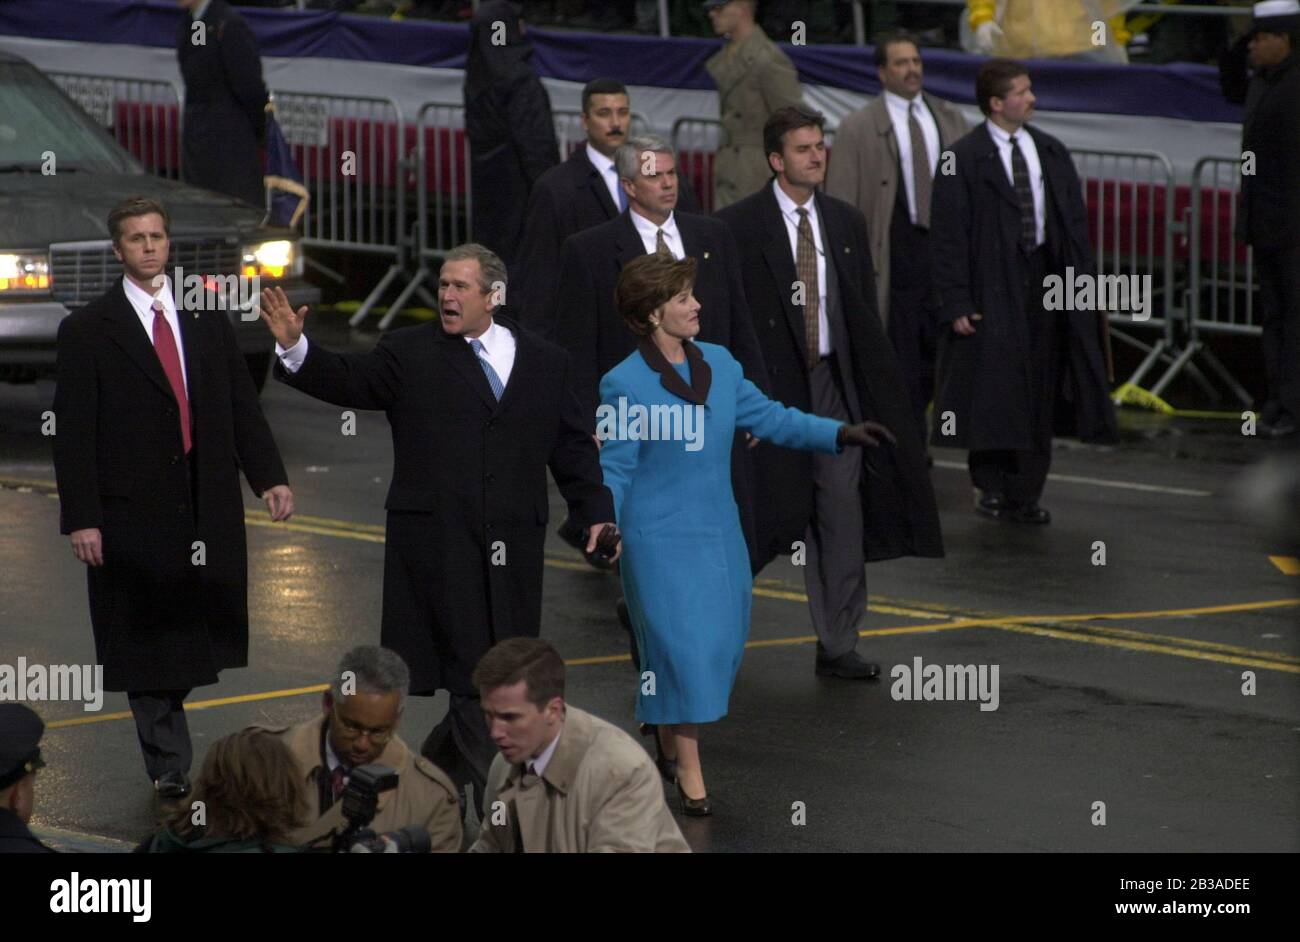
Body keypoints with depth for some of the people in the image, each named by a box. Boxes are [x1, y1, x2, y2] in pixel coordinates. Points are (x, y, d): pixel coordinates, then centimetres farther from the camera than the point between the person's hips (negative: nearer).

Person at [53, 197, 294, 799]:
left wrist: (269, 477, -1)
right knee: (147, 639, 1)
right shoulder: (87, 331, -1)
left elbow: (243, 407, 11)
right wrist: (81, 518, -11)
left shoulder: (207, 320, 12)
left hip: (208, 510, 3)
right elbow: (74, 433, -4)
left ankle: (160, 721, 28)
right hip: (133, 516, -3)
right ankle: (169, 766, 7)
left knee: (195, 631, 5)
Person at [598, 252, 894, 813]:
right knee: (679, 646, -7)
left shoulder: (719, 365, 4)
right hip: (659, 540, -6)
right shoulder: (623, 384, -11)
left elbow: (769, 418, 11)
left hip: (719, 534, 6)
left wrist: (840, 434, 3)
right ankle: (690, 775, 3)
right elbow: (615, 467, -9)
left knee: (720, 645, 10)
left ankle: (669, 741, 33)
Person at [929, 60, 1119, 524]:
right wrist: (957, 303, -13)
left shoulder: (1052, 153, 9)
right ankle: (990, 486, 11)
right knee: (992, 388, -3)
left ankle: (1025, 494, 13)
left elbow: (1074, 224, 12)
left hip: (1045, 281, 5)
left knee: (1038, 392, 6)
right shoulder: (964, 159, -6)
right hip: (992, 289, -5)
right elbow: (947, 236, -7)